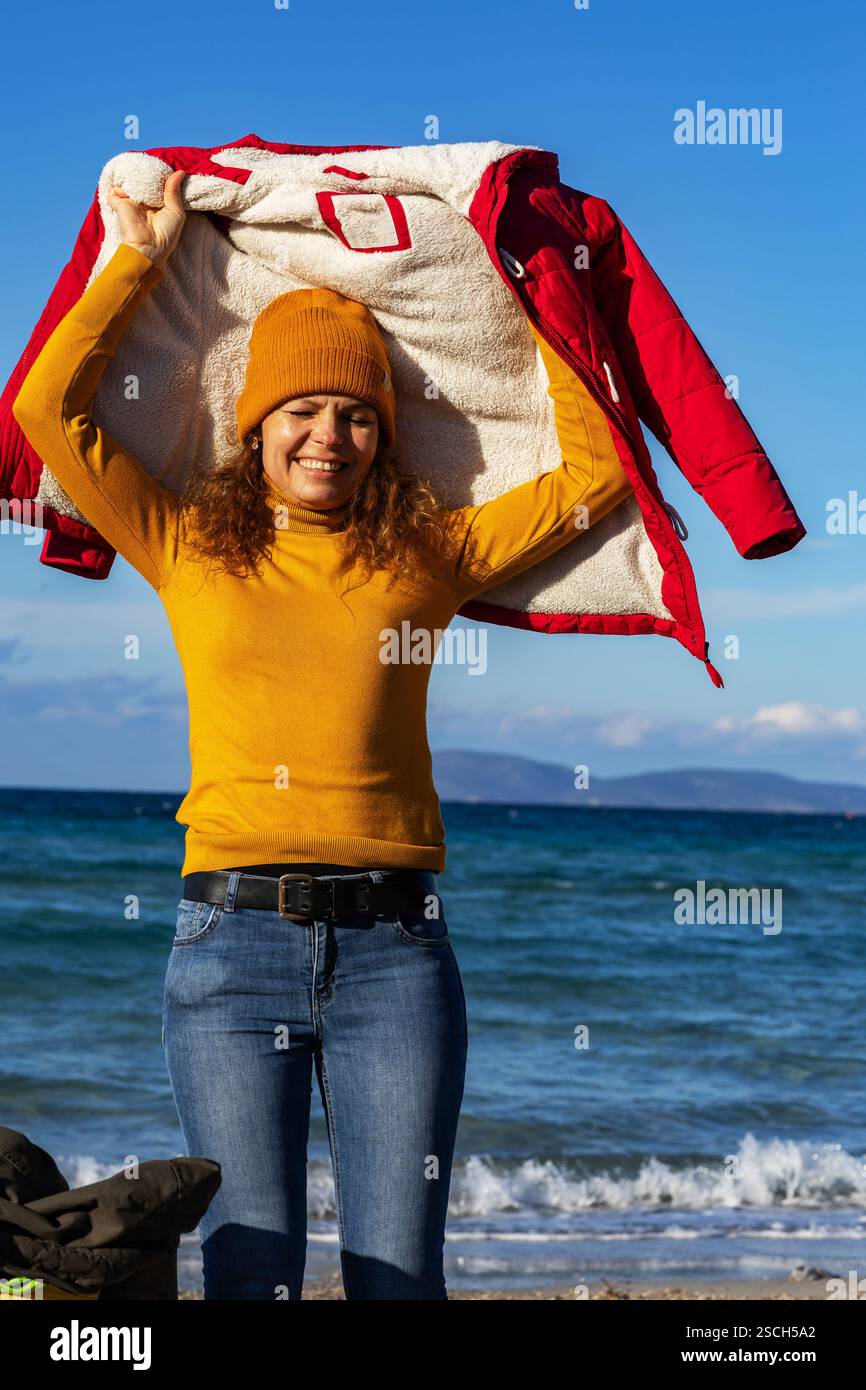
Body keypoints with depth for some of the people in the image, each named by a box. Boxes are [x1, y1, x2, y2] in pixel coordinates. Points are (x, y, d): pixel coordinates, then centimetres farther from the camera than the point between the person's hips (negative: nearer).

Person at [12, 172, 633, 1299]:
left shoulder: (430, 554, 11)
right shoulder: (188, 547, 11)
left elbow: (597, 472, 13)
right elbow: (50, 410, 7)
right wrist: (142, 259, 13)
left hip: (392, 946, 1)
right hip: (233, 939, 0)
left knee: (399, 1272, 1)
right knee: (251, 1270, 1)